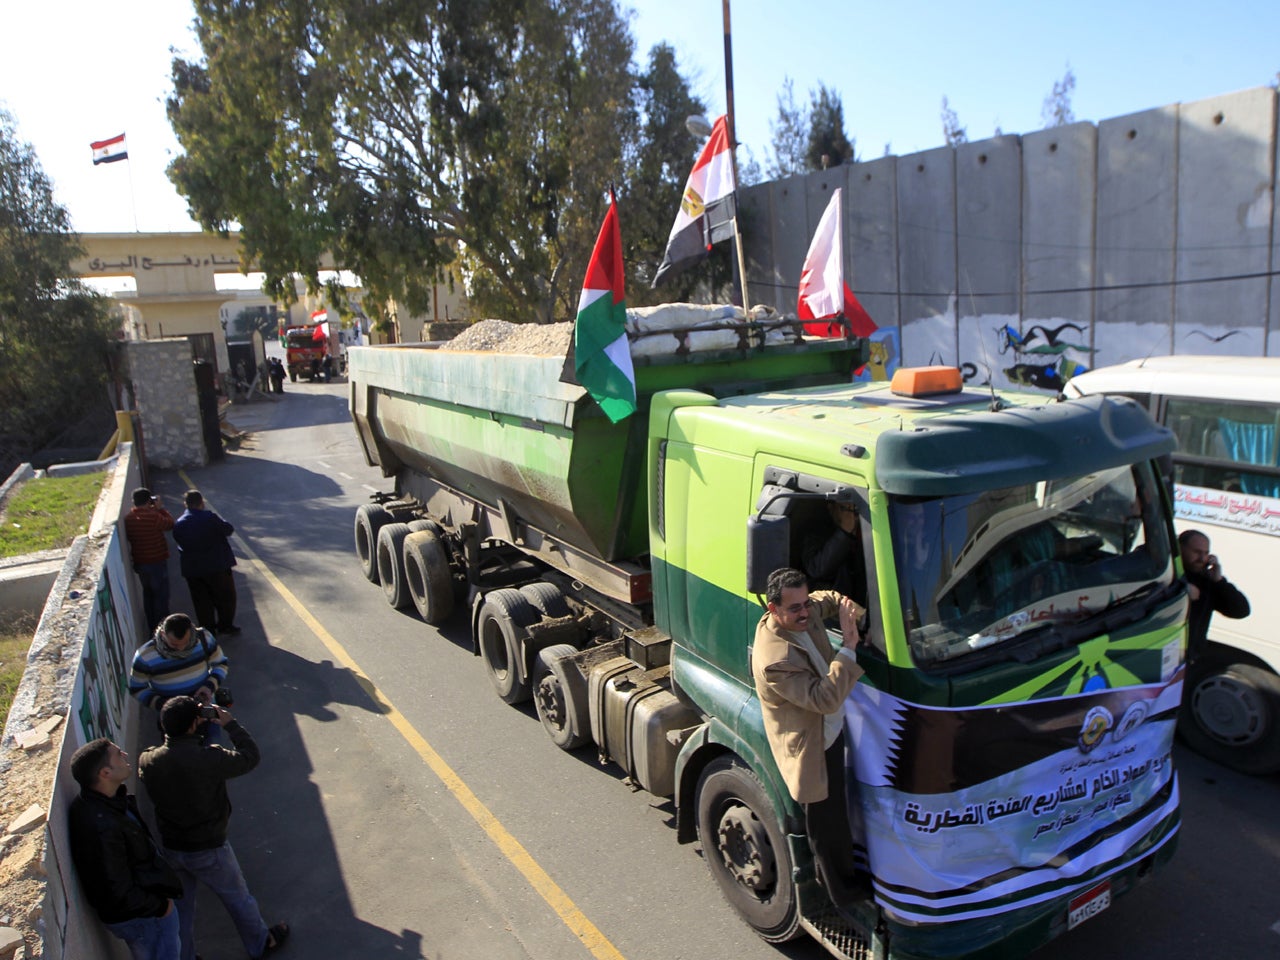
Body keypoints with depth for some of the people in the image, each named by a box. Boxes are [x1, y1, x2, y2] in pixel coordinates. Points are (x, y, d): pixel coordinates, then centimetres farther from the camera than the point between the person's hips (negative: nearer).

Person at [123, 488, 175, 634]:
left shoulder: (128, 518, -3)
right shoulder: (153, 516, -23)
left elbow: (128, 537, 12)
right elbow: (170, 523, -10)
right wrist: (159, 508, -2)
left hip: (139, 562, 7)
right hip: (157, 562, -7)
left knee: (148, 593, 21)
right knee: (161, 595, 5)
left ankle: (151, 627, 31)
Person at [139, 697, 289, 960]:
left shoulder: (147, 761, -16)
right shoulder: (208, 758, -33)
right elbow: (250, 756, -18)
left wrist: (199, 723, -1)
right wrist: (231, 724, -10)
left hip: (170, 847, 4)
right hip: (208, 849, -4)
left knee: (181, 907, 25)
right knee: (239, 899, 20)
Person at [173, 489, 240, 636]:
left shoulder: (178, 524, -2)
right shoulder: (210, 518, -18)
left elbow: (178, 542, 6)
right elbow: (228, 530, -11)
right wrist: (220, 521, 6)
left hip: (191, 569, 4)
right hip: (217, 566, -4)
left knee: (201, 601, 15)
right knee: (226, 597, 13)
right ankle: (225, 627, 18)